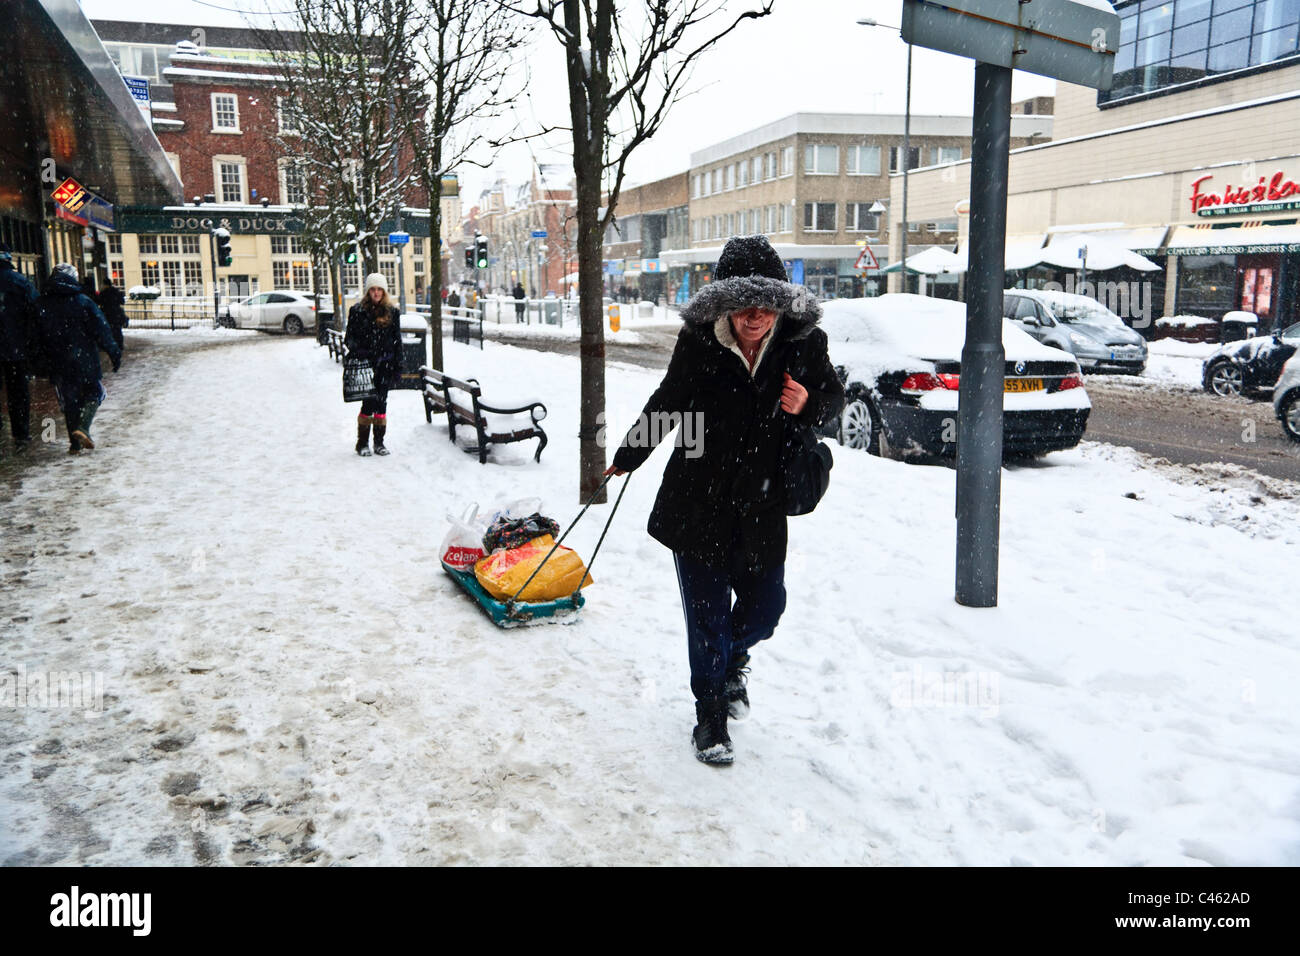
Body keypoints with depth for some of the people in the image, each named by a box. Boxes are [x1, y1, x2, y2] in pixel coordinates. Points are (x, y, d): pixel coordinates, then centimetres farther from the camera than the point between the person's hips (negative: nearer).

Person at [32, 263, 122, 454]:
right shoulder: (83, 301, -5)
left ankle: (75, 442, 10)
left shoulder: (41, 304, 5)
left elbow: (37, 337, 7)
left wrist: (43, 361, 14)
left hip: (58, 364, 3)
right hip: (85, 360, -3)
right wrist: (114, 352, -5)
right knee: (94, 392, 11)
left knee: (68, 400, 10)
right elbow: (101, 330, -9)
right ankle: (82, 427, -12)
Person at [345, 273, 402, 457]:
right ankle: (362, 443, 7)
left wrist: (398, 366, 5)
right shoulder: (357, 311, 2)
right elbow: (349, 338, 4)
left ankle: (379, 442, 16)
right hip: (364, 365, -2)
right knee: (368, 403, -4)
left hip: (385, 365, 2)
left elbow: (397, 341, 10)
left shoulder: (392, 312, 8)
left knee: (381, 403, 5)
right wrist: (358, 352, -14)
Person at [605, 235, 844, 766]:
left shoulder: (804, 343, -10)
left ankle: (733, 659, 48)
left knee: (765, 604, 12)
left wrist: (807, 405, -17)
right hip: (698, 502, -2)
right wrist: (626, 459, 16)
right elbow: (666, 404, 5)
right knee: (707, 614, 5)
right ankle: (711, 714, 25)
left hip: (763, 505, 2)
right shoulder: (698, 342, -12)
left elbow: (834, 398, 8)